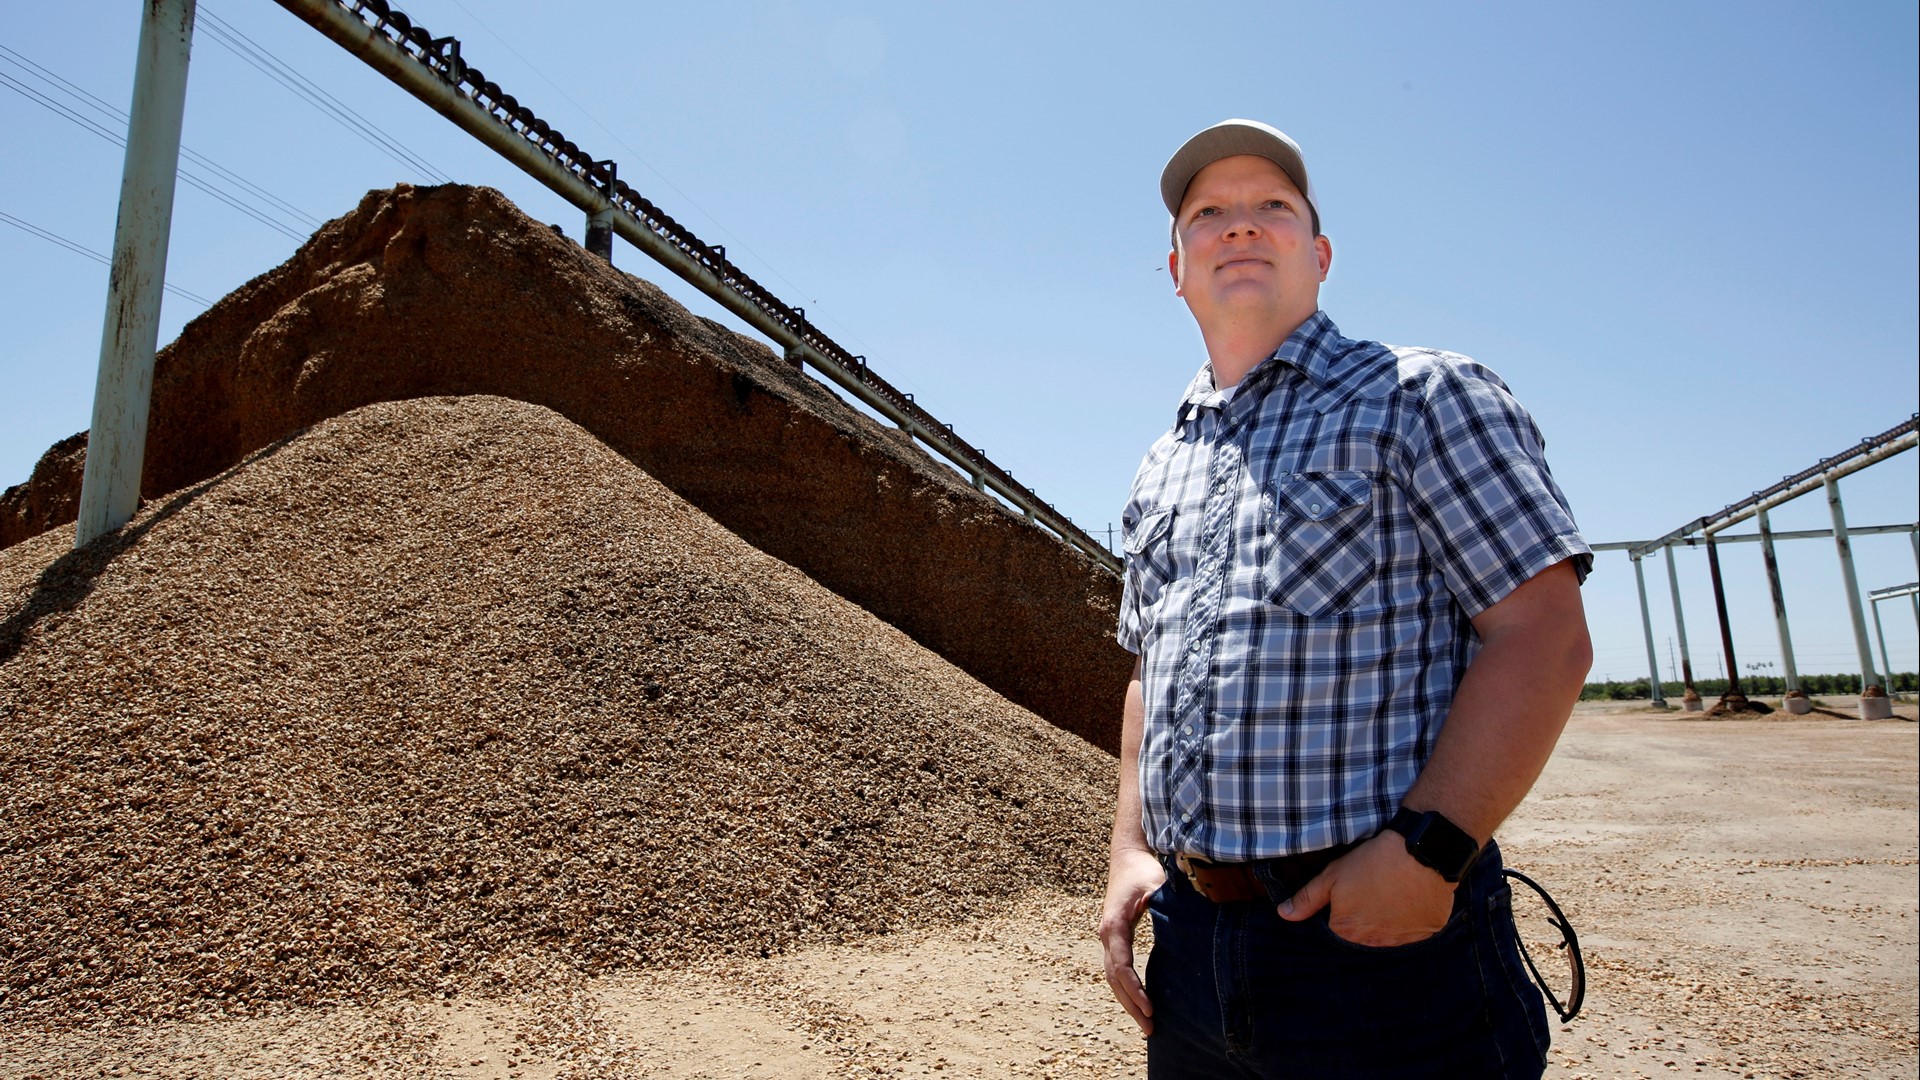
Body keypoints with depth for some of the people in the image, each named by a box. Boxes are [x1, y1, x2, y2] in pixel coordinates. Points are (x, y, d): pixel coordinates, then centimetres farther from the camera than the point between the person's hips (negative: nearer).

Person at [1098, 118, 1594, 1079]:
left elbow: (1542, 639, -10)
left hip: (1383, 939, -5)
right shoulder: (1160, 470, 15)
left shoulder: (1420, 397, -2)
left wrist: (1427, 850, -19)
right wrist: (1130, 849, 6)